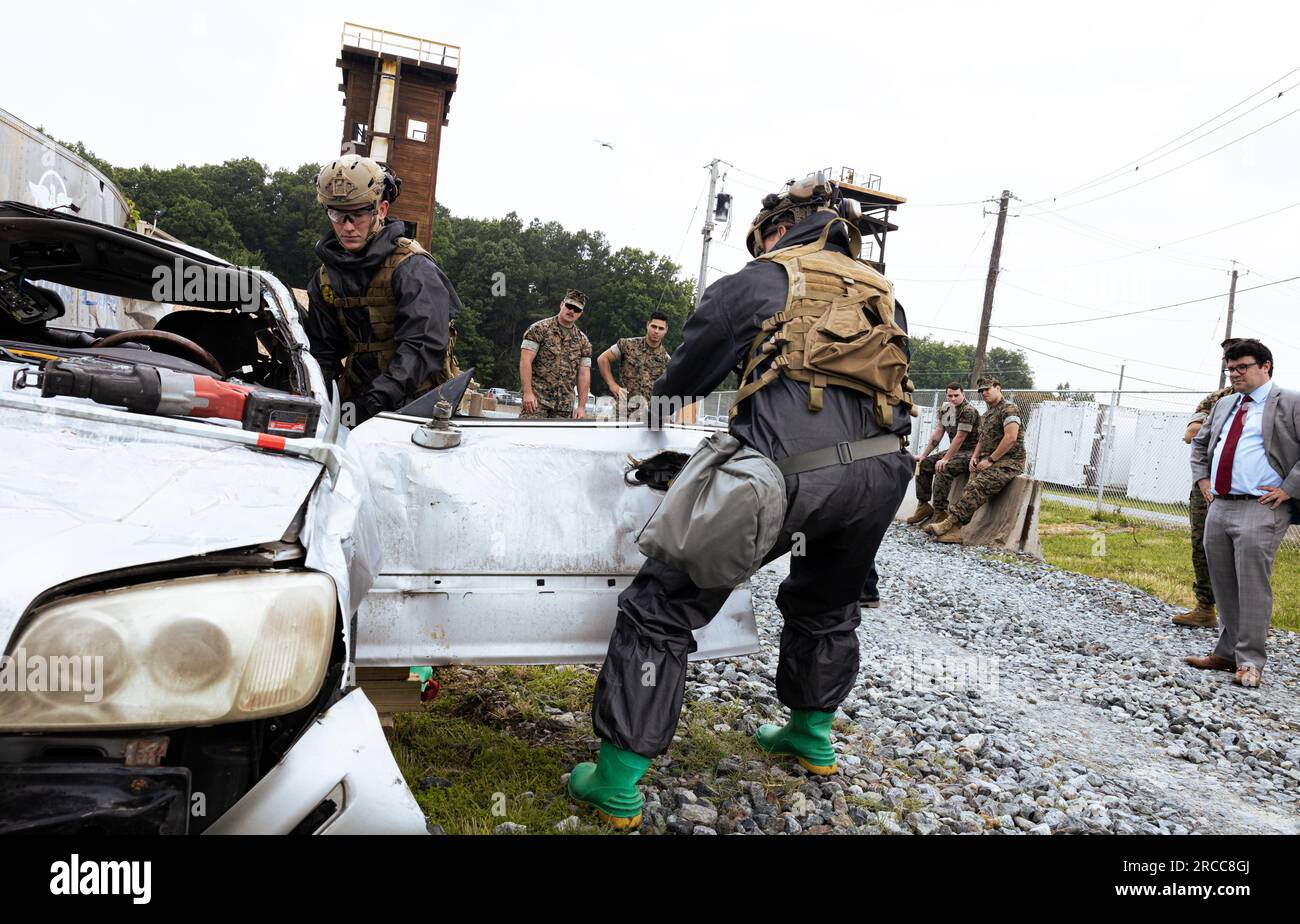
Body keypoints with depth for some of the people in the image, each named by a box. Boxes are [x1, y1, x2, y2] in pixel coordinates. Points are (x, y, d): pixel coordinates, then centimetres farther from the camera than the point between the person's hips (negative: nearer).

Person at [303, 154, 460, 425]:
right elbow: (323, 353, 16)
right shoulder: (325, 279, 13)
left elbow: (424, 345, -21)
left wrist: (376, 401, -29)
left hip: (417, 400, -5)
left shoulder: (413, 268, -9)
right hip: (358, 399, 5)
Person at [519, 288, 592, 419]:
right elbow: (525, 361, -7)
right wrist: (527, 392, -17)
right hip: (537, 398, -4)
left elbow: (584, 374, 11)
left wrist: (582, 406, 4)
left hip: (565, 404, 5)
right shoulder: (539, 329, 0)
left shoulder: (583, 341, 13)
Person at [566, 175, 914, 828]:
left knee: (662, 606, 3)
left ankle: (616, 786, 7)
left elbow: (688, 371, 17)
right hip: (882, 472, 7)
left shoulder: (763, 279, 11)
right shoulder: (883, 295, 25)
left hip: (790, 471, -6)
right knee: (826, 604, 31)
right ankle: (811, 737, 50)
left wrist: (660, 403, 39)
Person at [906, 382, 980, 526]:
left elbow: (960, 437, -22)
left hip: (970, 453, -9)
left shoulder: (968, 411, -18)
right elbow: (937, 433, 8)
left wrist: (945, 459, -23)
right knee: (924, 464, 0)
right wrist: (924, 455, 2)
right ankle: (924, 506, 6)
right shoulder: (945, 409, 7)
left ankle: (940, 513, -25)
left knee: (943, 469, -30)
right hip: (955, 450, 9)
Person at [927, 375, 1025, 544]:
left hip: (1009, 462, -8)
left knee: (978, 486, -29)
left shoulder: (1009, 408, -7)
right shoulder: (986, 414, 23)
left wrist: (990, 460, -16)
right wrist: (974, 457, 7)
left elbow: (1010, 438, -18)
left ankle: (951, 522, -34)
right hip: (990, 460, 8)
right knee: (972, 487, -17)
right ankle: (956, 530, -30)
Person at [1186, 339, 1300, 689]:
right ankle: (1227, 653, 20)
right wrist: (1203, 480, 16)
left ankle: (1249, 661, 2)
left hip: (1261, 509, -7)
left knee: (1252, 585, -7)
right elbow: (1199, 444, 30)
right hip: (1219, 506, 7)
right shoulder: (1224, 405, 18)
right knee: (1224, 586, 11)